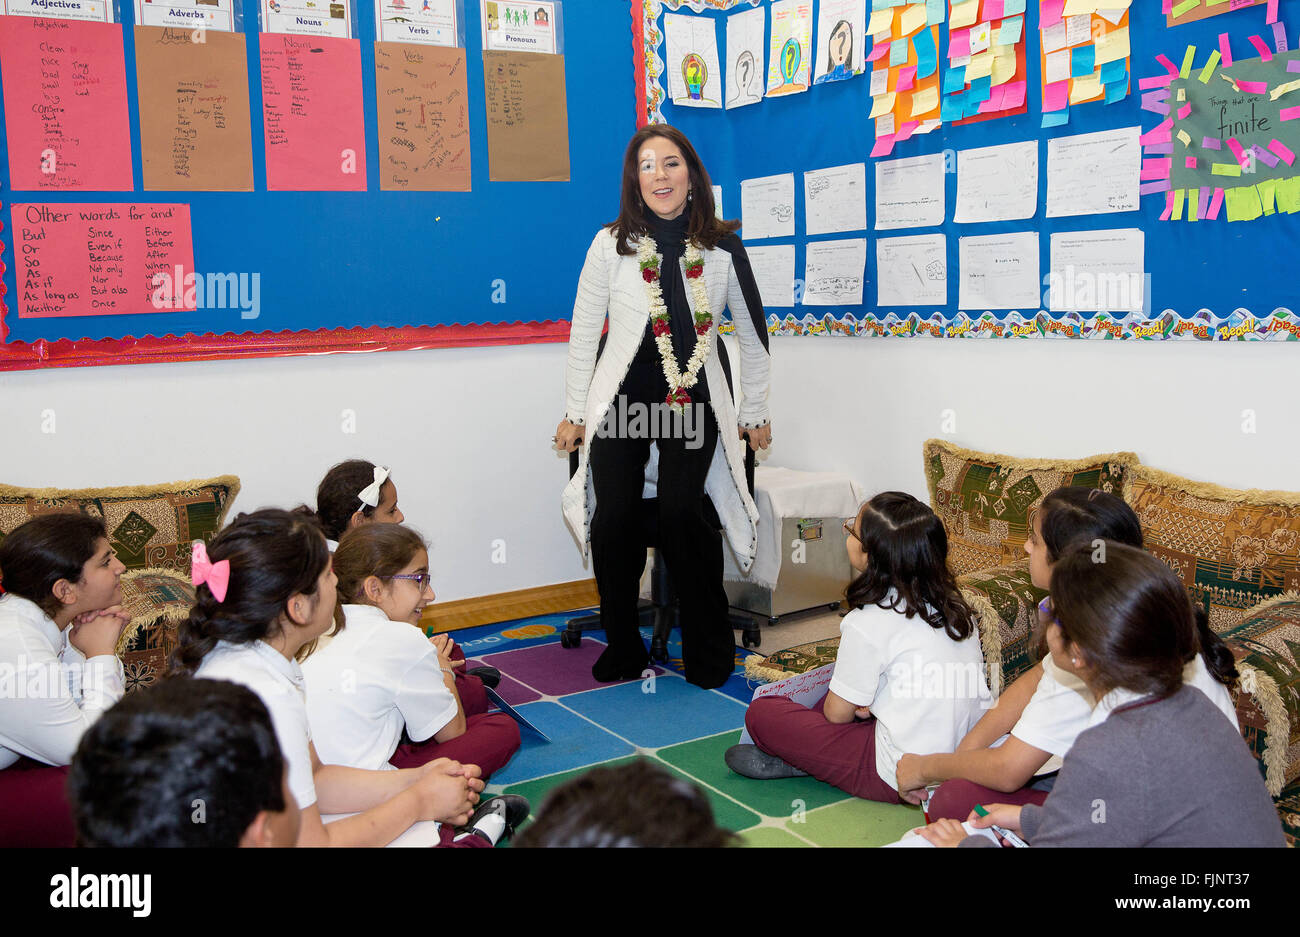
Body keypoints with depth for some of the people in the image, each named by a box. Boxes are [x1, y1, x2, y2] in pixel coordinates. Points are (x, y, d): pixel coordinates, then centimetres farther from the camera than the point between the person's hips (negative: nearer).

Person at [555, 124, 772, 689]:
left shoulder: (723, 249, 2)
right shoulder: (611, 244, 0)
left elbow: (752, 334, 11)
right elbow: (583, 333, 5)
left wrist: (756, 414, 13)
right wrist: (575, 412, 5)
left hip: (694, 404, -1)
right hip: (621, 401, 1)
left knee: (680, 514, -15)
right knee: (613, 521, -8)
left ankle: (709, 652, 3)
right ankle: (622, 647, 12)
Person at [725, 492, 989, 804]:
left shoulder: (868, 623, -20)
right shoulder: (952, 602, 1)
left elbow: (837, 712, -7)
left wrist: (859, 707, 15)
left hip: (899, 779, -8)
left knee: (762, 712, -4)